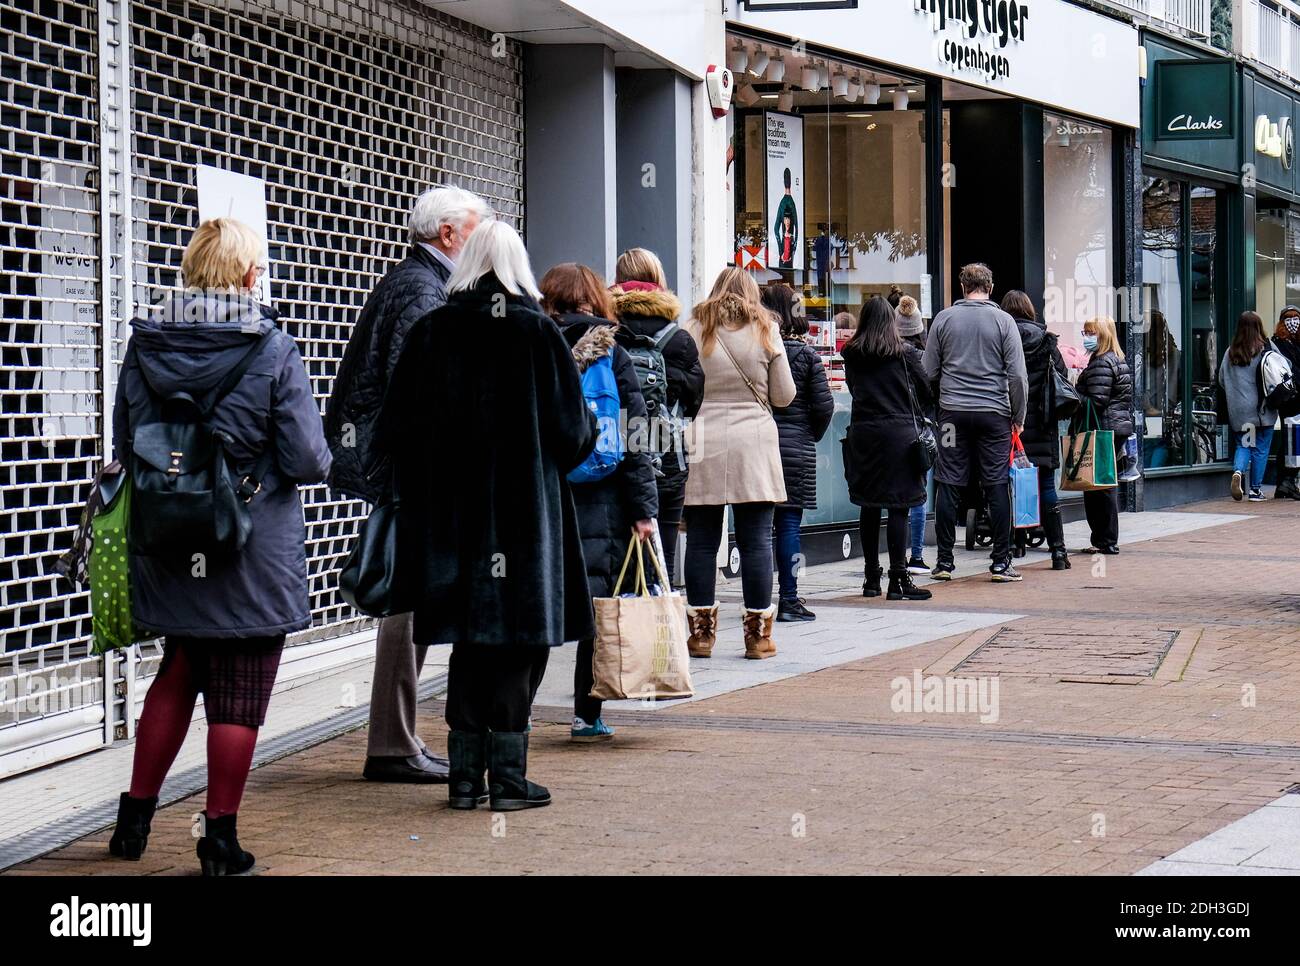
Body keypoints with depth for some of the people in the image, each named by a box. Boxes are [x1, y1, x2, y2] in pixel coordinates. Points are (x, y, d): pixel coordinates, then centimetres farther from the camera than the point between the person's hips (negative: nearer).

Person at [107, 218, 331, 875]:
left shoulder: (144, 346, 0)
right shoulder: (272, 350, -13)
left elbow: (124, 449, 8)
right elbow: (308, 460, -14)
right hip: (254, 551, -5)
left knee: (177, 674, 22)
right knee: (240, 690, 6)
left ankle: (134, 817, 25)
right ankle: (220, 838, 9)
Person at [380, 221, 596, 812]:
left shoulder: (430, 331, 1)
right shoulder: (536, 330, -6)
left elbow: (396, 430, 3)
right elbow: (572, 429, -5)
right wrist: (591, 424, 17)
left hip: (452, 514, 3)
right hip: (525, 515, -3)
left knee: (469, 643, 11)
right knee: (519, 645, 3)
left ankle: (465, 777, 12)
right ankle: (507, 777, 2)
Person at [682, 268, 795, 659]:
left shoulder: (695, 330, 3)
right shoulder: (765, 331, 3)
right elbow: (784, 396, 5)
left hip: (703, 441, 0)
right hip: (753, 443, 0)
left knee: (702, 540, 5)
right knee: (756, 540, 2)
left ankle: (701, 630, 8)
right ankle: (758, 633, 4)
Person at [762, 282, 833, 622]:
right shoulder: (806, 354, -4)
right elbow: (824, 405, -4)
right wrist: (810, 437, 11)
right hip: (795, 447, -1)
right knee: (789, 523, 2)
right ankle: (789, 599, 2)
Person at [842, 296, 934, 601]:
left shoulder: (851, 354, 4)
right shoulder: (905, 353, -3)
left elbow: (853, 389, 12)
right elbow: (925, 391, 2)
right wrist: (915, 417, 19)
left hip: (862, 431, 3)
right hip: (899, 432, -3)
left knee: (869, 507, 10)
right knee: (898, 506, -3)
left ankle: (871, 578, 15)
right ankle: (898, 579, -6)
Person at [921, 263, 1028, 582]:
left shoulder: (944, 319, 3)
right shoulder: (1003, 320, -1)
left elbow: (929, 370, 6)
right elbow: (1018, 375, -3)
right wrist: (1018, 418, 7)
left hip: (953, 412, 1)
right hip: (994, 412, -1)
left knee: (948, 486, 5)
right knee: (997, 487, 3)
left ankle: (944, 561, 6)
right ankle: (1000, 563, 2)